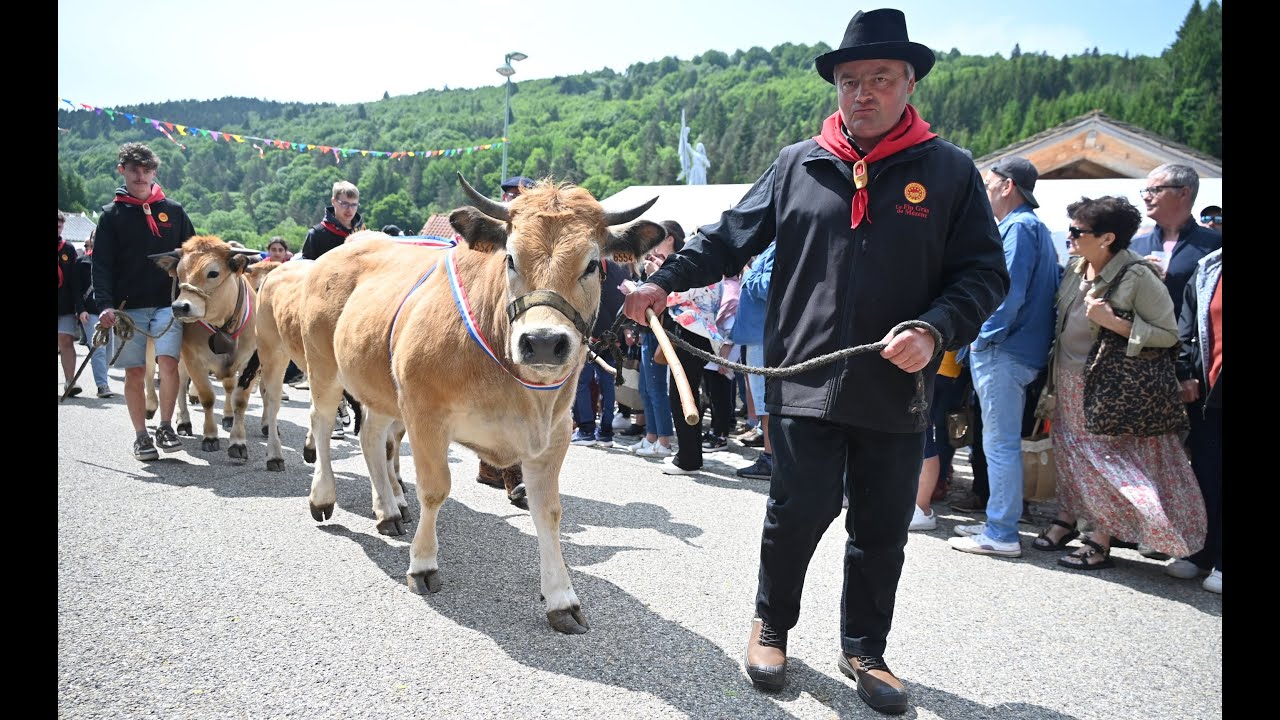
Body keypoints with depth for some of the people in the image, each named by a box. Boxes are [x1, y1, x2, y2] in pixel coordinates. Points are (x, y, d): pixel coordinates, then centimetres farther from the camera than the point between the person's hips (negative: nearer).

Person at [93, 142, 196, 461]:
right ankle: (141, 435, 14)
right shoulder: (112, 214, 5)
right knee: (135, 372, 3)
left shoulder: (173, 210, 8)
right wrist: (105, 304, -12)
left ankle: (165, 427, 3)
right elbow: (102, 264, 1)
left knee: (168, 362, -14)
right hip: (128, 306, 0)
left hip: (168, 303, 0)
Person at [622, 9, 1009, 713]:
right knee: (799, 512, 3)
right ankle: (771, 625, 30)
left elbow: (983, 271, 2)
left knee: (882, 529, 11)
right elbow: (731, 233, 10)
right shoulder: (797, 163, 7)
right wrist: (666, 280, -1)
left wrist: (936, 330, -15)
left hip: (897, 390, 1)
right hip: (804, 381, 0)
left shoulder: (949, 171, 3)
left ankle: (865, 650, 32)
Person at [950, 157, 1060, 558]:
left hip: (1003, 352, -10)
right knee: (1002, 442, 15)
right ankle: (999, 523, 24)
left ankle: (1002, 535, 1)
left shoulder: (1019, 227, -12)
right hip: (1014, 350, 10)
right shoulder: (1030, 226, 19)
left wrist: (984, 338, -13)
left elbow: (1010, 293, -21)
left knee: (1000, 444, -5)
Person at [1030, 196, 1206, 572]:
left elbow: (1168, 334, -17)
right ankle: (1067, 519, 31)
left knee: (1106, 458, 0)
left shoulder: (1139, 277, -19)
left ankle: (1101, 542, 11)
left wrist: (1113, 321, -27)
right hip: (1069, 383, 7)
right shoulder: (1076, 267, 1)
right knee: (1071, 450, 16)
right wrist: (1054, 376, 12)